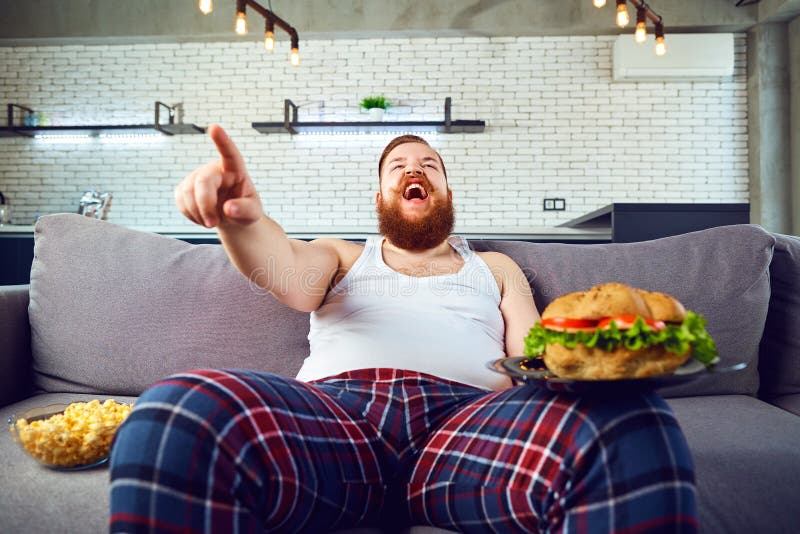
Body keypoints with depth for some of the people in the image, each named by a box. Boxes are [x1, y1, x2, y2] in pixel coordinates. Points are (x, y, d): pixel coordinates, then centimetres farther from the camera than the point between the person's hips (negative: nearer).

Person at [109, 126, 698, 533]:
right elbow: (288, 274, 6)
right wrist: (243, 218, -19)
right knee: (172, 418, -33)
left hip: (467, 417, 1)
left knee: (632, 424, -32)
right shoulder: (341, 257, 30)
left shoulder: (495, 269, 32)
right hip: (333, 406, 0)